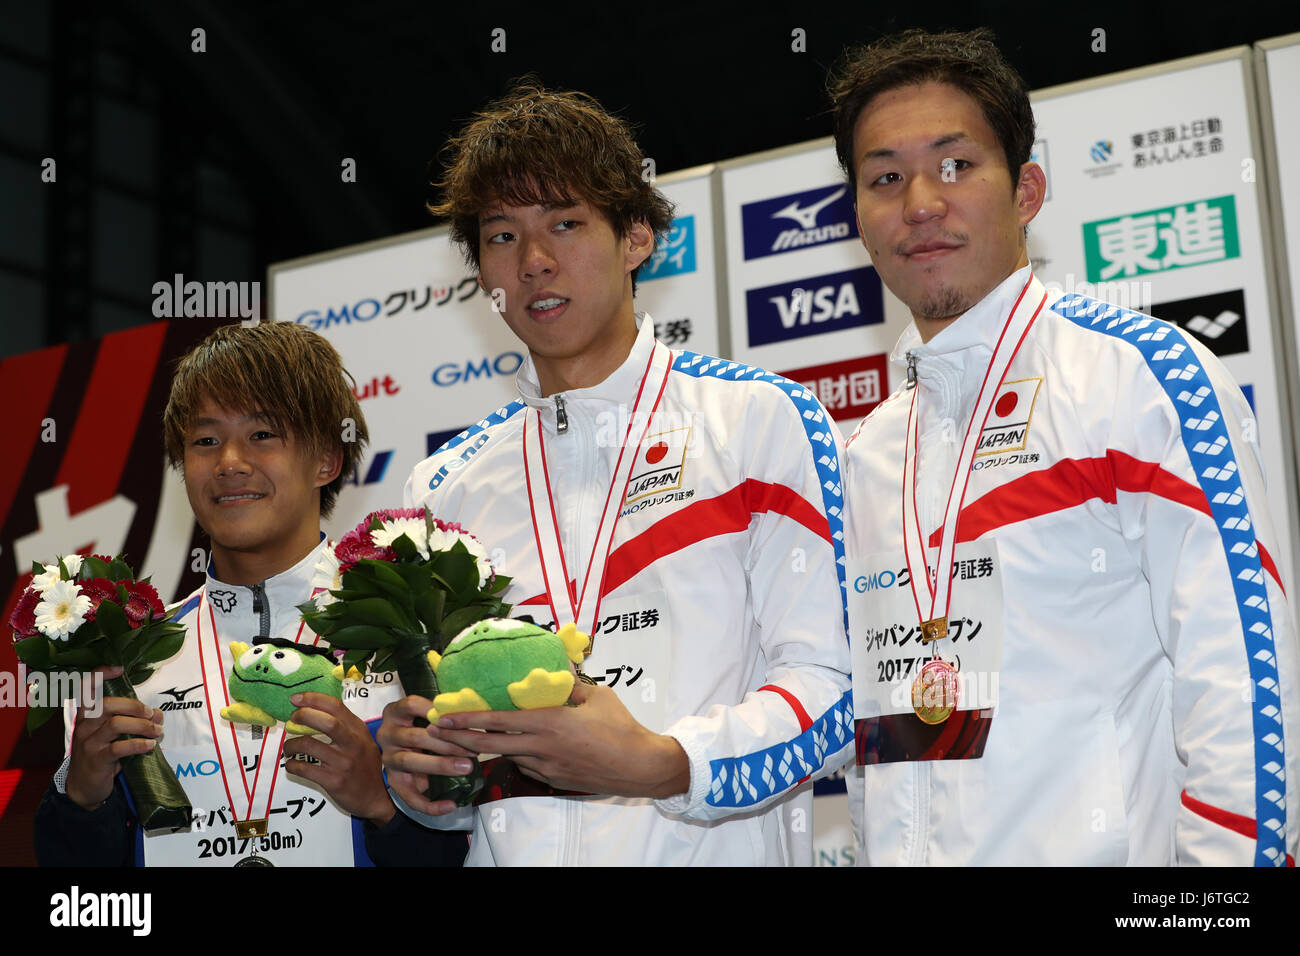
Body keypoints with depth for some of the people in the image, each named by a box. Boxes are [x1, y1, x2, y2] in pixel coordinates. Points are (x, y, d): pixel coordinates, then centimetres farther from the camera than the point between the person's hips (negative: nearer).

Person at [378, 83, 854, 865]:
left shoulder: (762, 420, 3)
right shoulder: (445, 487, 13)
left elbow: (832, 684, -5)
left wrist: (661, 765, -18)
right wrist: (415, 771, -3)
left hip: (714, 848, -4)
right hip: (510, 849, 4)